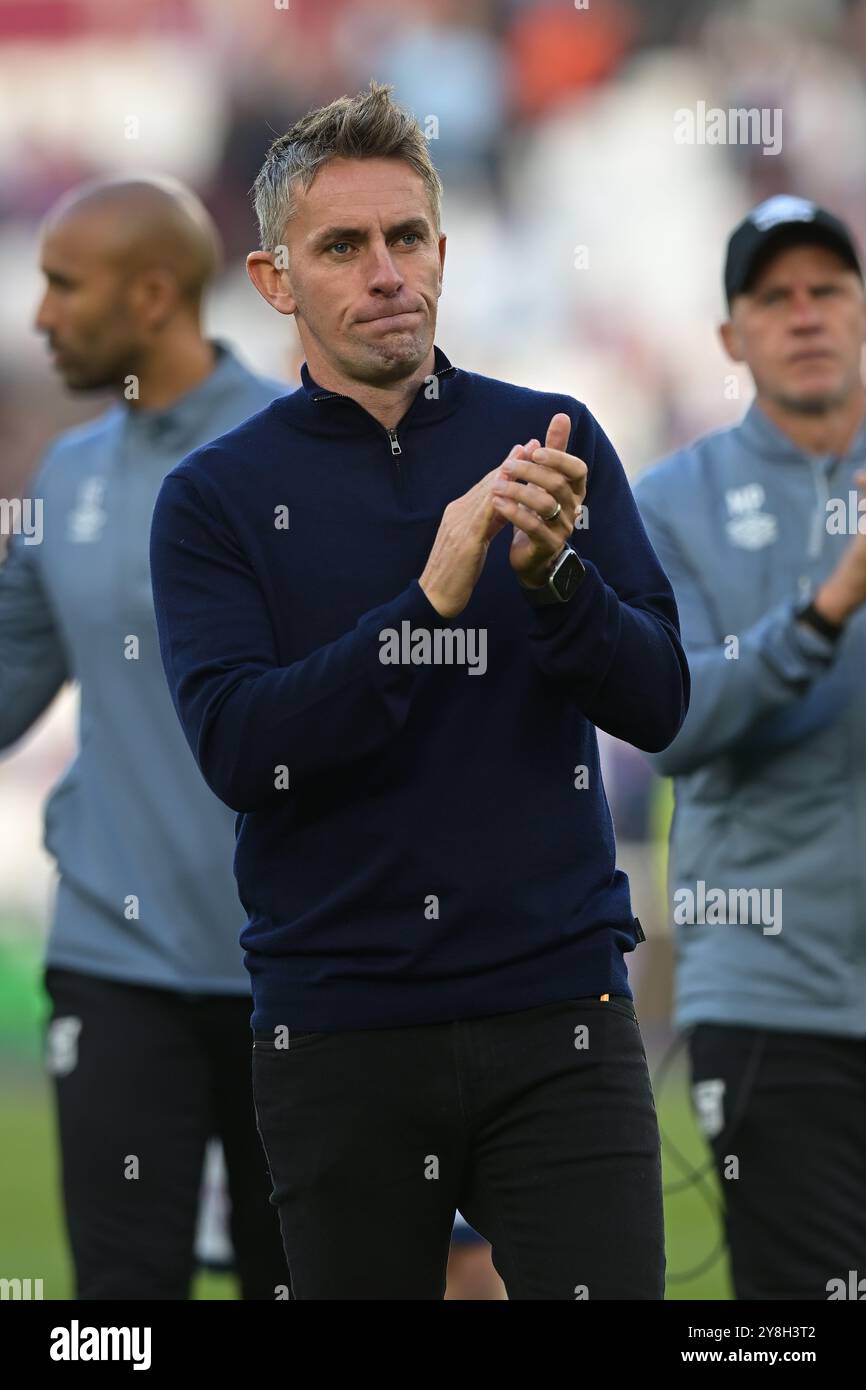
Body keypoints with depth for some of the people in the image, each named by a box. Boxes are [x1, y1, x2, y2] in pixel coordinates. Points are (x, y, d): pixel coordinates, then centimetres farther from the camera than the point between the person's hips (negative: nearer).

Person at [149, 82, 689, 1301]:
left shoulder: (550, 442, 6)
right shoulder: (217, 497, 2)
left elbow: (656, 704, -1)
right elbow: (235, 748, -12)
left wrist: (552, 573, -20)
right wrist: (429, 601, -23)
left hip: (557, 1018, 0)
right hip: (336, 1033, 0)